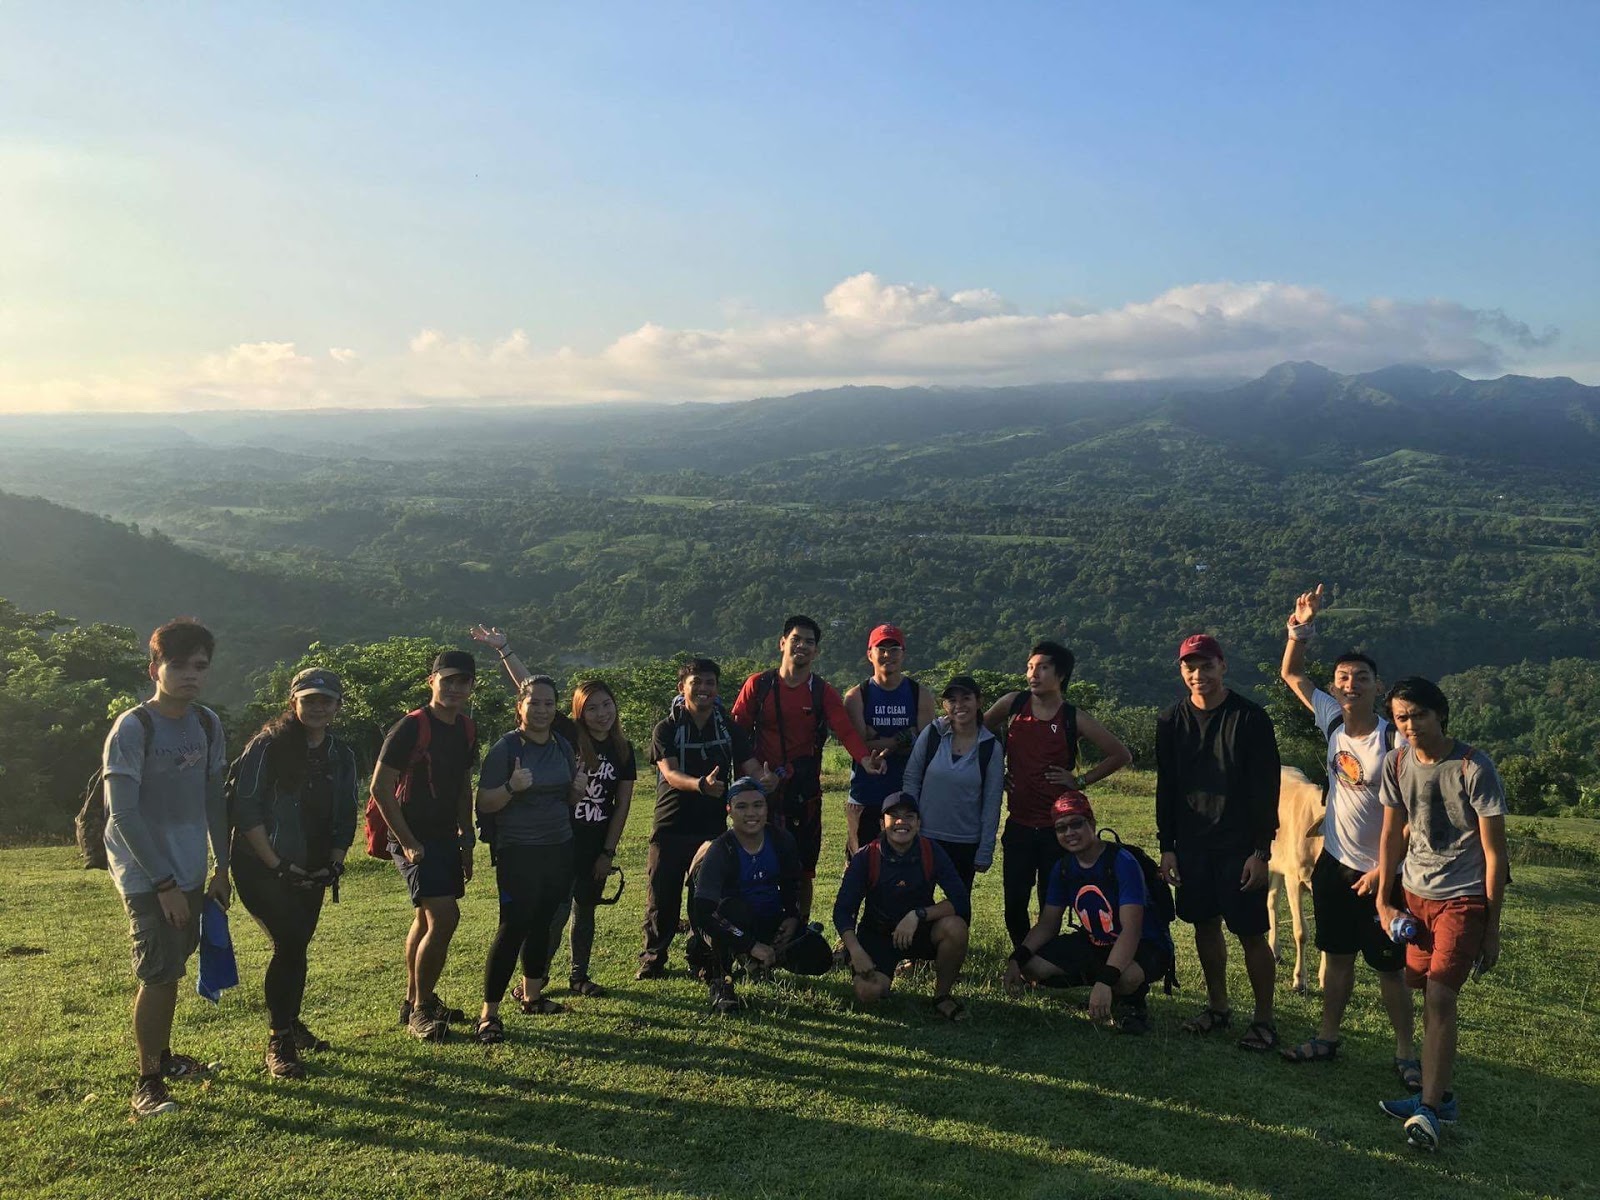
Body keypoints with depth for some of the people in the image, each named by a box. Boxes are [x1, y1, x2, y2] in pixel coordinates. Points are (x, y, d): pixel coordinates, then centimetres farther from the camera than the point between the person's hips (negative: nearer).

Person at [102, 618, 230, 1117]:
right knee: (159, 974, -7)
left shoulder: (207, 724, 3)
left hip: (190, 872, 6)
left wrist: (222, 867, 10)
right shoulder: (132, 728, -15)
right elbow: (123, 816, -17)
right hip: (146, 876, -6)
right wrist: (164, 884, -17)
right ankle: (148, 1081, 6)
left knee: (171, 968, 14)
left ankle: (162, 1055, 31)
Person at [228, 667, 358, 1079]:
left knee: (296, 947, 13)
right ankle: (278, 1042, -3)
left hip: (310, 872, 6)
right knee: (289, 944, -15)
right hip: (261, 868, -6)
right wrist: (276, 864, -18)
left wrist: (335, 863, -2)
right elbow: (245, 808, -15)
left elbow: (346, 816, 11)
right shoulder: (268, 745, -12)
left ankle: (290, 1023, 35)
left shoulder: (341, 755, 6)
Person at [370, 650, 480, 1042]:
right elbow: (380, 788, -16)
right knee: (444, 917, -15)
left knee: (426, 919, 17)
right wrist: (407, 842, -17)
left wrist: (467, 839, 14)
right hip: (414, 839, -8)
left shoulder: (466, 730, 7)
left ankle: (414, 1001, 32)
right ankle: (420, 1010, -1)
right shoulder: (411, 727, -16)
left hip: (445, 837, 8)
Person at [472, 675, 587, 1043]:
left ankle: (531, 995, 32)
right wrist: (512, 787, -29)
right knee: (514, 927, -9)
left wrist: (579, 790, -3)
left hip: (559, 849, 6)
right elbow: (484, 804, -12)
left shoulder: (563, 746, 9)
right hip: (518, 853, -6)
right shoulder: (505, 748, -10)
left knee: (543, 923, 15)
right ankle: (489, 1013, -2)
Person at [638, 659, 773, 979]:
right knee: (663, 896, 2)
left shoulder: (729, 729, 6)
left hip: (713, 827, 2)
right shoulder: (666, 729, -3)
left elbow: (750, 767, -3)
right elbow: (671, 774, -18)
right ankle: (653, 959, 20)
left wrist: (764, 779, -28)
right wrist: (701, 785, -38)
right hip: (671, 826, -2)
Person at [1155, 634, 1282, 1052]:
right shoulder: (1171, 720, 4)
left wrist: (1261, 851, -11)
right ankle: (1218, 1006, 27)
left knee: (1251, 934, 0)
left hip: (1240, 846, -4)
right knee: (1205, 926, 12)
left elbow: (1266, 790, -7)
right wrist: (1167, 847, 6)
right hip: (1192, 845, 4)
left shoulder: (1251, 718, -8)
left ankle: (1264, 1019, 13)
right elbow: (1166, 789, 8)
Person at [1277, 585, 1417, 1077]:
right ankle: (1328, 1036, 27)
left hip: (1378, 873, -5)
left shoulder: (1394, 742, -19)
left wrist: (1385, 870, -16)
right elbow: (1290, 673, 8)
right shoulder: (1332, 721, -2)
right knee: (1337, 955, 16)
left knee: (1388, 967, 5)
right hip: (1334, 863, 5)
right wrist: (1302, 628, -8)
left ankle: (1406, 1050, 21)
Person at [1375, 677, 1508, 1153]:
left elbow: (1494, 852, -11)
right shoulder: (1396, 763, -1)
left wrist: (1492, 929, -9)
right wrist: (1383, 900, 8)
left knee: (1439, 996, -12)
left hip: (1464, 898, -5)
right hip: (1416, 895, 5)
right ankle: (1440, 1095, 20)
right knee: (1431, 997, 9)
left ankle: (1429, 1110, -9)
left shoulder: (1474, 768, -16)